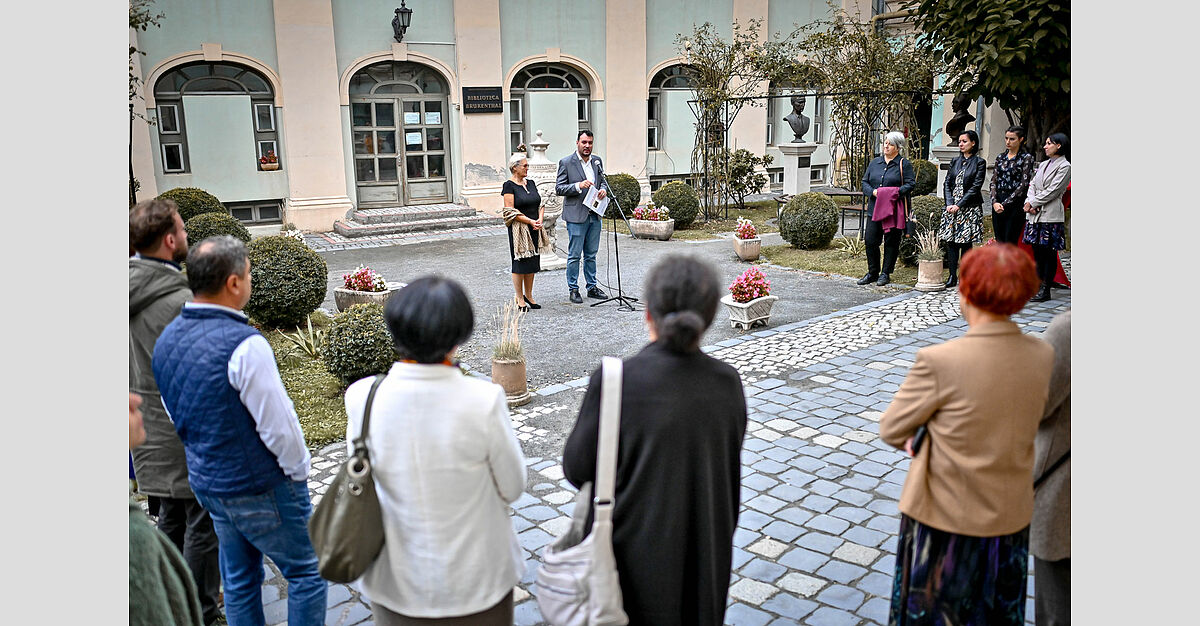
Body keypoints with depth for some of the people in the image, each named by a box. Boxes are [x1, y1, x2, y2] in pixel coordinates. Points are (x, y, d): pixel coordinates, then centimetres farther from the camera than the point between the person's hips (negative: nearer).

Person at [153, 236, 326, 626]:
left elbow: (176, 416, 11)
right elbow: (278, 424, -23)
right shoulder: (244, 345, -26)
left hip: (206, 483, 8)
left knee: (238, 580, 21)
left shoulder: (166, 340, 1)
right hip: (262, 489, -8)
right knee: (306, 573, 9)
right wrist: (299, 470, -6)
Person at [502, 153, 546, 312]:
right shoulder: (509, 185, -9)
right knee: (520, 263, -3)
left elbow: (539, 205, 15)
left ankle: (528, 296, 19)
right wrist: (531, 221, -18)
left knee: (532, 262, 9)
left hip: (534, 229, 7)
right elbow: (510, 211, -15)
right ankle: (520, 300, 5)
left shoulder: (531, 183, 12)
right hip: (519, 229, -7)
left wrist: (540, 219, -4)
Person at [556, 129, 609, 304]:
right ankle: (573, 289, 9)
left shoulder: (597, 161, 10)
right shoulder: (566, 162, -5)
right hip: (576, 215, -5)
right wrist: (578, 186, -22)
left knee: (591, 254, 13)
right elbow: (559, 188, -8)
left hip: (594, 214, 5)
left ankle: (592, 287, 22)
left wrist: (603, 189, -2)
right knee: (574, 255, 0)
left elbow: (603, 181, 21)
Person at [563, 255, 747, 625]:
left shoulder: (614, 381, -22)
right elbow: (730, 475, 3)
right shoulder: (727, 383, -8)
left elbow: (577, 468, -12)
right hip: (706, 558, 4)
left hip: (636, 554, -3)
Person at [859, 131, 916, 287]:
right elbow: (865, 182, 13)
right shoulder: (874, 163, 14)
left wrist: (896, 193, -21)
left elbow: (910, 184, -6)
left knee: (891, 242, 3)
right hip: (874, 208, 4)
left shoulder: (904, 164, 1)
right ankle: (872, 272, 13)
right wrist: (873, 192, -7)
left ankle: (885, 273, 13)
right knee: (870, 240, 0)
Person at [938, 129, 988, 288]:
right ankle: (952, 276, 7)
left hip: (969, 209, -4)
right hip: (952, 208, 4)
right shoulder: (955, 161, 13)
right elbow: (947, 184, 9)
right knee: (950, 241, 1)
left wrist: (959, 205, -15)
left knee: (966, 243, -2)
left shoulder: (979, 162, -1)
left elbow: (975, 188, -9)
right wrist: (949, 204, -6)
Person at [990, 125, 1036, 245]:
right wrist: (994, 202, -6)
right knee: (999, 242, 6)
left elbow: (1023, 184, -9)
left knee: (1010, 243, -7)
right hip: (998, 204, 5)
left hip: (1015, 204, -5)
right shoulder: (1000, 157, 13)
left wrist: (1005, 203, -13)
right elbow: (994, 181, 9)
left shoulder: (1026, 158, -2)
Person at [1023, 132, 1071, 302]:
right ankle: (1037, 287, 15)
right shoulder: (1043, 164, 18)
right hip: (1035, 215, 7)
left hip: (1051, 215, -7)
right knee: (1037, 252, 9)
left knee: (1049, 253, -2)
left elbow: (1052, 191, -13)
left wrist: (1032, 203, -9)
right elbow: (1032, 185, 12)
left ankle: (1045, 290, 2)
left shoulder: (1064, 166, -6)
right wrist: (1030, 202, -5)